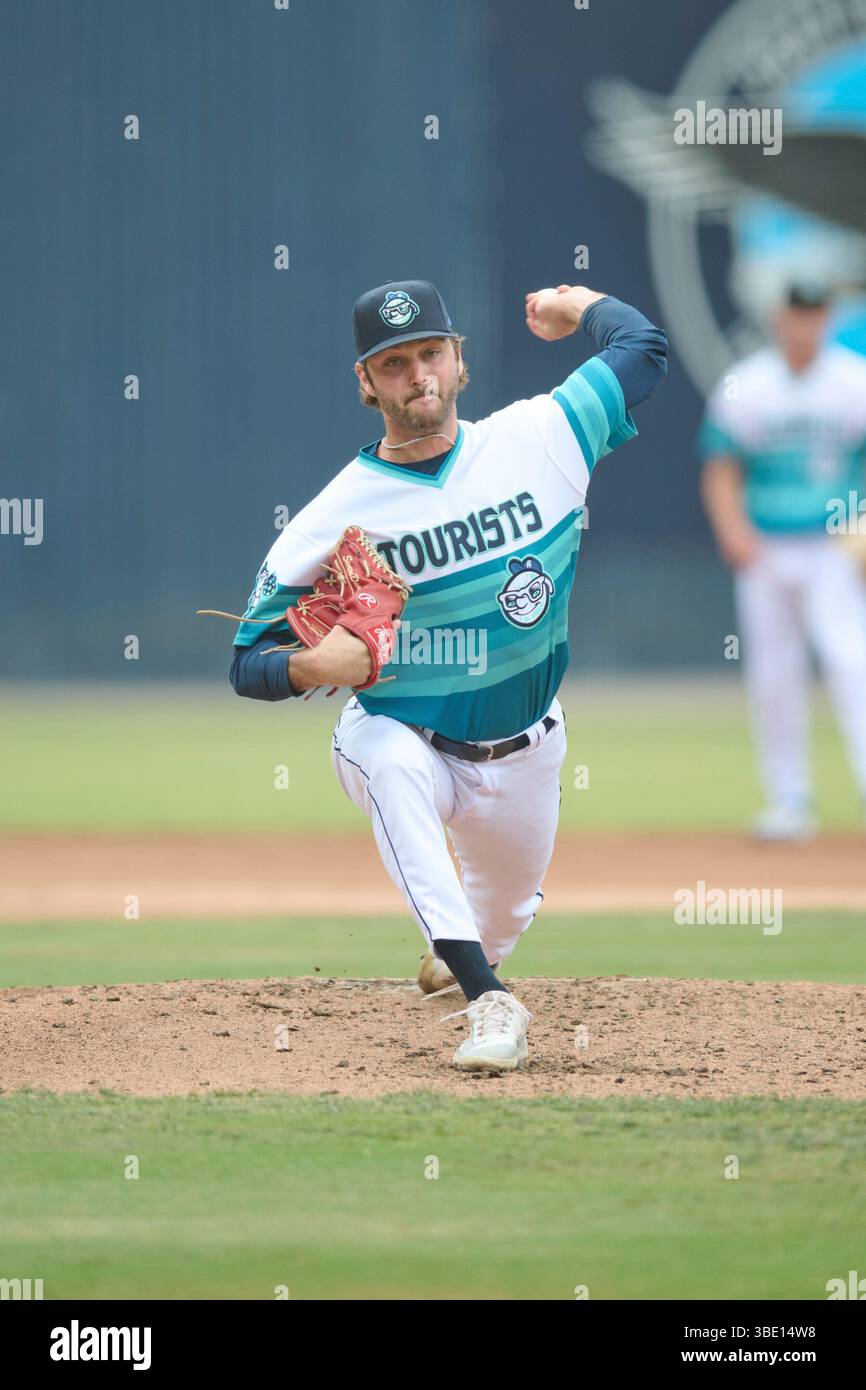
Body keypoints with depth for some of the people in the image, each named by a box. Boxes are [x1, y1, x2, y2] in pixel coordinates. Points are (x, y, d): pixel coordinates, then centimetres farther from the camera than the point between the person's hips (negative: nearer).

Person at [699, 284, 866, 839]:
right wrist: (734, 530, -12)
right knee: (773, 678, 4)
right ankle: (790, 799, 14)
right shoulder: (743, 387, 3)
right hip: (765, 553, 2)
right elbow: (719, 472, 5)